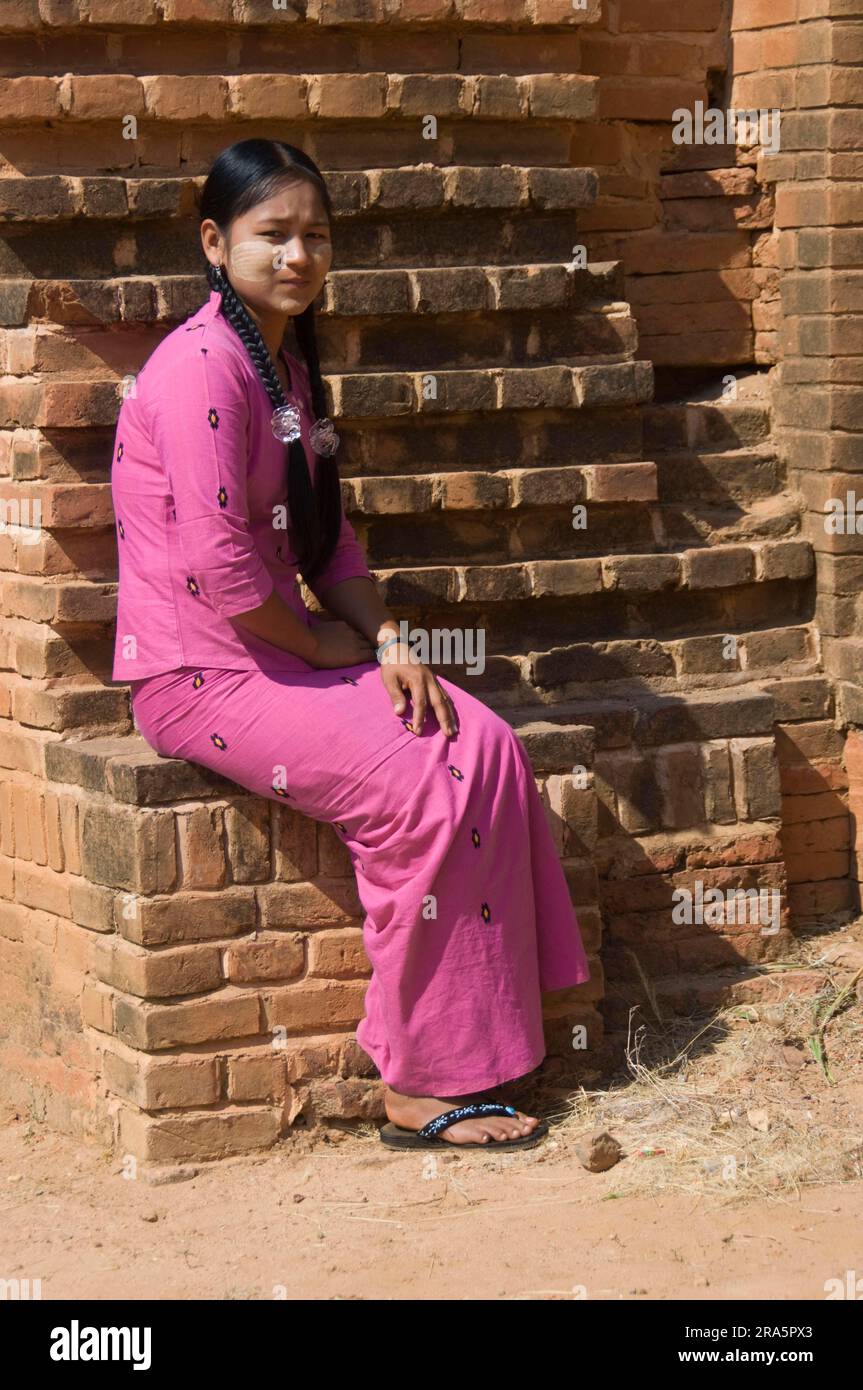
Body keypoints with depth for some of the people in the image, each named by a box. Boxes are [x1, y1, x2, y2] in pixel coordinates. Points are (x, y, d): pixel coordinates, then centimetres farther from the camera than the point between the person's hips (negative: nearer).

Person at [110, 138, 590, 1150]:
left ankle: (487, 1024, -3)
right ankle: (421, 1088, -10)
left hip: (280, 653, 9)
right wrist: (318, 641, -10)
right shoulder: (201, 368, -18)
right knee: (418, 787, -20)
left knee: (482, 746, -7)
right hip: (198, 674, -9)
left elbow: (326, 536, 16)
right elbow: (215, 565, -24)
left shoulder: (288, 366, 14)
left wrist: (387, 642, 0)